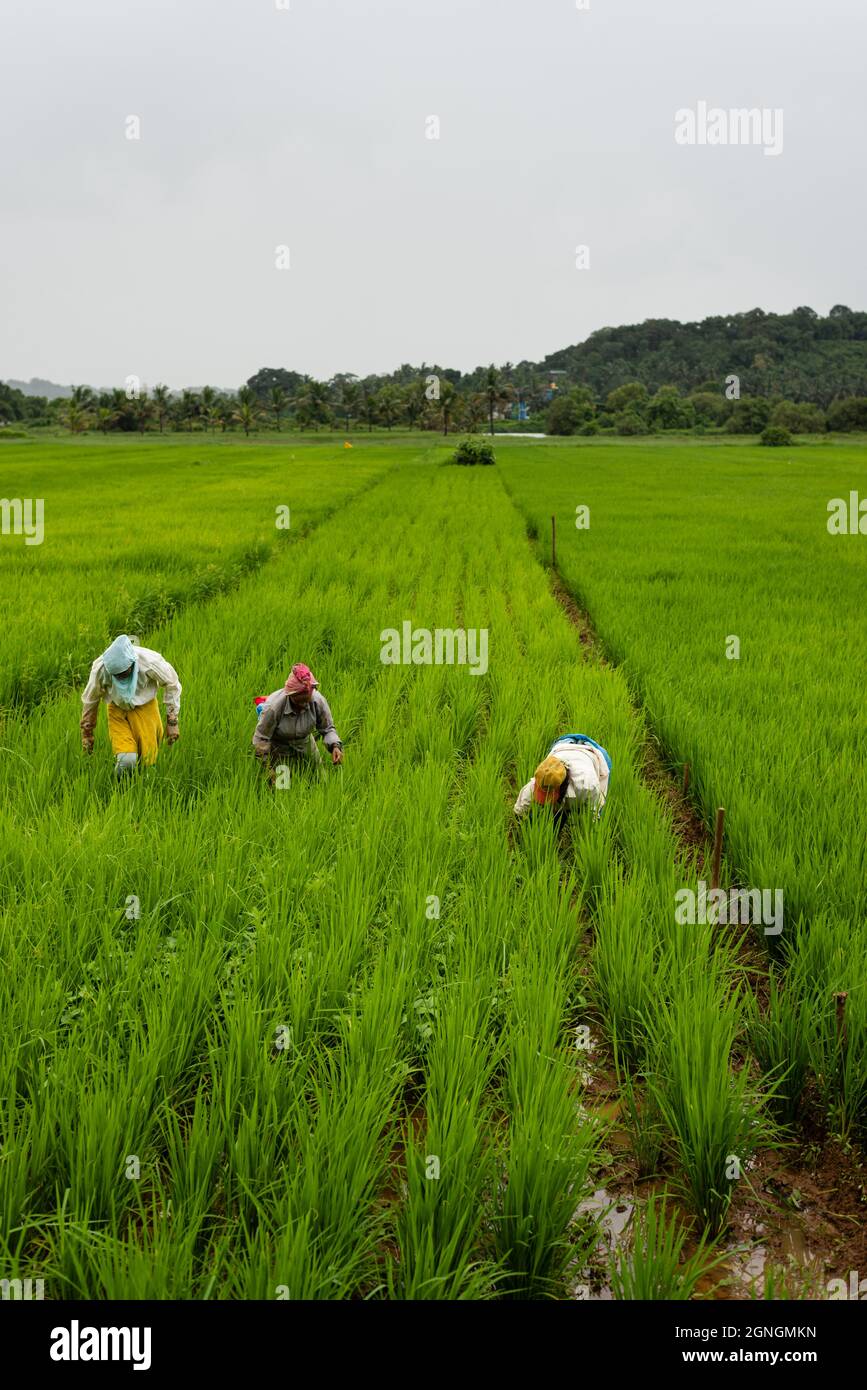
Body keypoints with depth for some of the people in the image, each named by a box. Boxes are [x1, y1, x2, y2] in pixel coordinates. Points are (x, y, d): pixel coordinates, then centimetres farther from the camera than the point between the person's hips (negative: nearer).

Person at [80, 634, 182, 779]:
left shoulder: (150, 662, -31)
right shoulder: (100, 668, -26)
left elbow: (172, 684, -10)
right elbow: (90, 700, -5)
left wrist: (172, 722, -8)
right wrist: (87, 733, 7)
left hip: (144, 707, 0)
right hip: (117, 710, 0)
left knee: (147, 761, -3)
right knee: (126, 761, -20)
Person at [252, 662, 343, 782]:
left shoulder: (318, 701, -29)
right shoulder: (273, 706, -38)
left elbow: (328, 729, -12)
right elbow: (261, 739, -26)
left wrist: (335, 746, -32)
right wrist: (269, 769, -26)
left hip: (304, 743, 4)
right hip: (277, 744, -3)